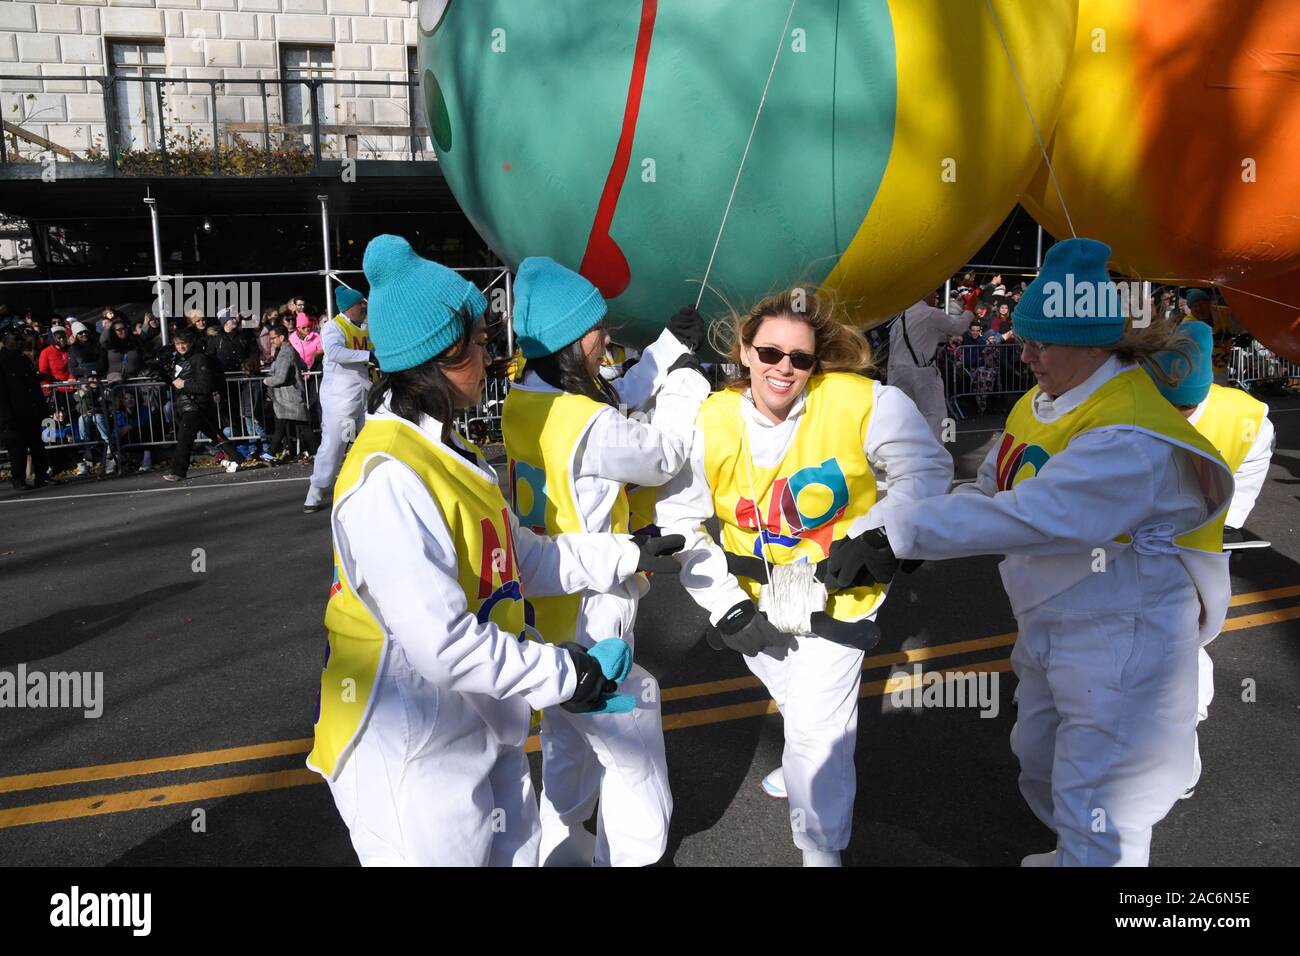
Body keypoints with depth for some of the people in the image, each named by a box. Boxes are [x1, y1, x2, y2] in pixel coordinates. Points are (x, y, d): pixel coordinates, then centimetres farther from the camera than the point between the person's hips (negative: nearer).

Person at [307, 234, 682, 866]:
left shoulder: (447, 455, 8)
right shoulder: (389, 478, -26)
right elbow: (443, 646, -30)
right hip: (415, 760, -9)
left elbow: (524, 558, 10)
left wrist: (626, 554, 9)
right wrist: (564, 676, -20)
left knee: (517, 854, 23)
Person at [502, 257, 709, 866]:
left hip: (543, 606, 10)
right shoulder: (589, 425, -27)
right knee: (633, 759, 8)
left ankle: (562, 846, 46)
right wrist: (684, 376, 1)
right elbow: (662, 458, -11)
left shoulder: (522, 403, -1)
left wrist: (671, 343, 12)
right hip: (588, 619, -9)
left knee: (567, 740, 28)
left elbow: (617, 401, 10)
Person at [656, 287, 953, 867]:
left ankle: (821, 849, 21)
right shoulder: (710, 423, -16)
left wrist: (869, 537, -22)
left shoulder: (863, 404, -23)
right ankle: (809, 764, 63)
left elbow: (927, 470, -11)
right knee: (795, 703, 29)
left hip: (836, 593, -3)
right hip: (756, 595, 4)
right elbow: (680, 521, -9)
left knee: (817, 730, -5)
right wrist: (726, 607, -12)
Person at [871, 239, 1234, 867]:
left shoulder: (1132, 436, -26)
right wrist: (916, 530, -16)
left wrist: (908, 530, -35)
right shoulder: (1039, 404, 3)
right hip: (1047, 627, 9)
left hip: (1121, 645, -9)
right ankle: (1075, 854, 53)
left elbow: (1033, 515, -36)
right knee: (1041, 768, 27)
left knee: (1095, 807, 1)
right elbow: (990, 490, 3)